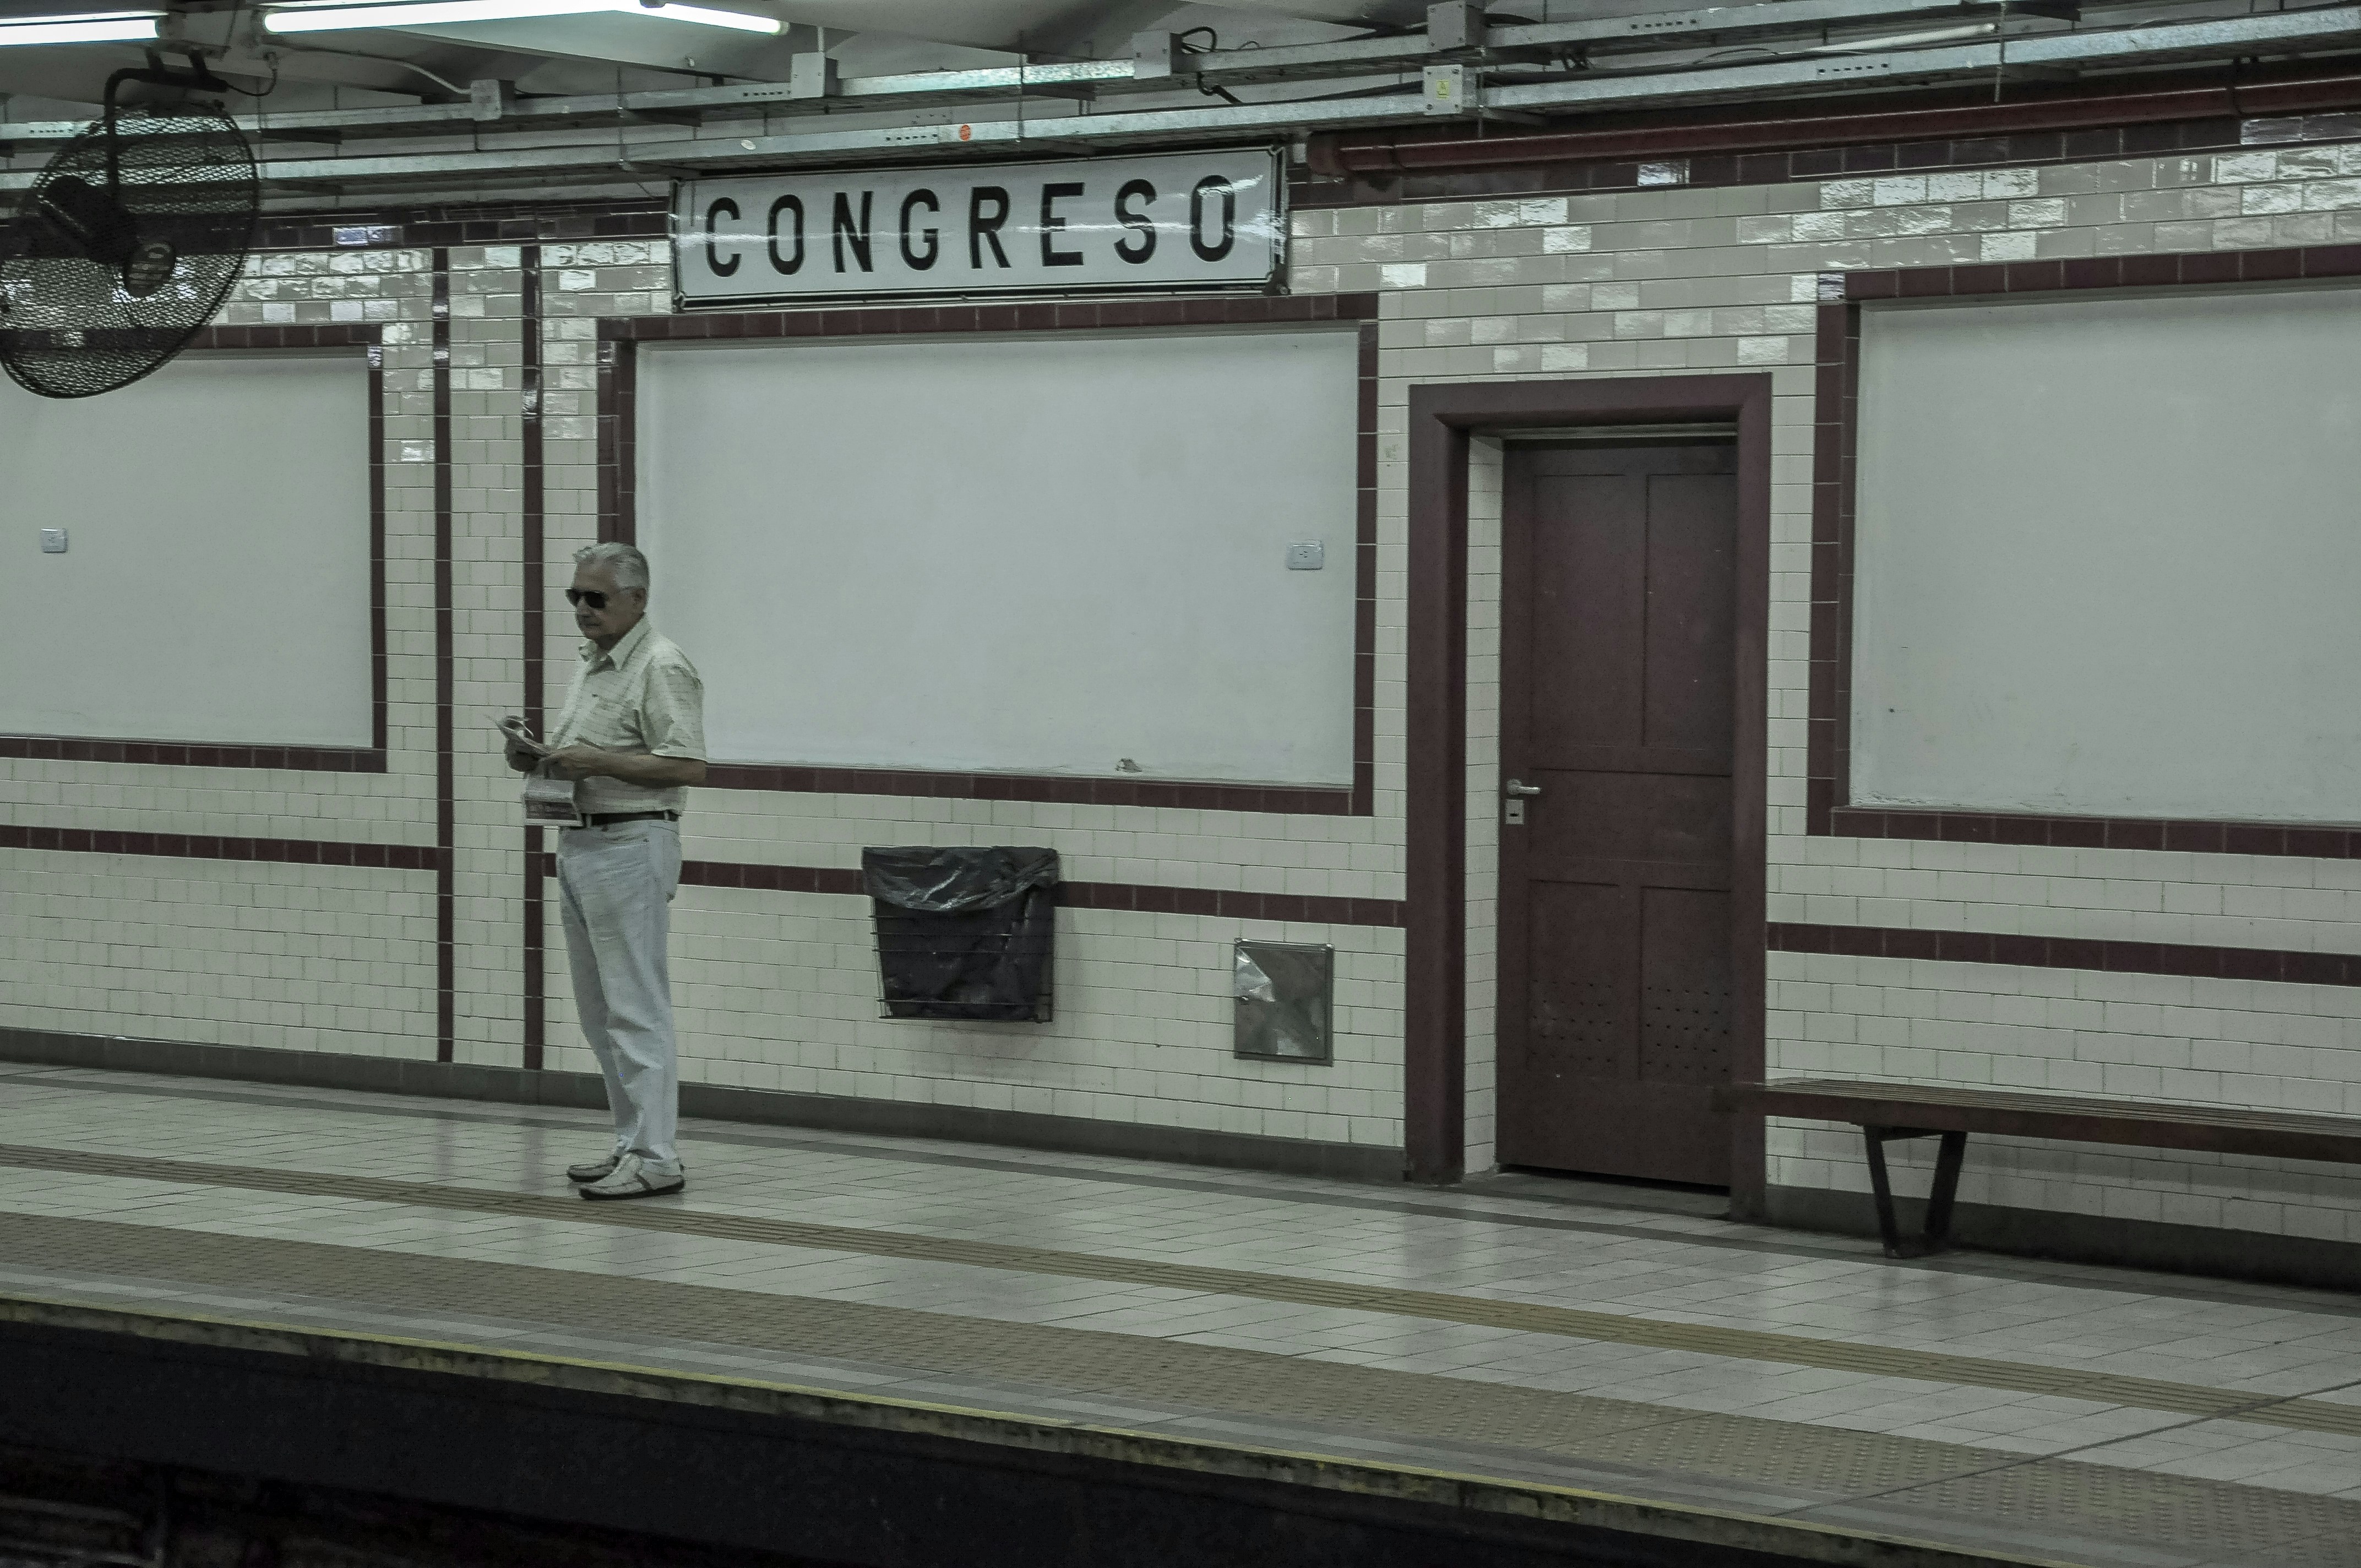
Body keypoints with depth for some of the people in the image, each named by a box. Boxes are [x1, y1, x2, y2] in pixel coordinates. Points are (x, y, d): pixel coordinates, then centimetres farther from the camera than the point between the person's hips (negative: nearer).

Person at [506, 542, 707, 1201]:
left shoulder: (661, 668, -11)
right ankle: (633, 1143, 18)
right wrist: (537, 758, 7)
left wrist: (596, 761, -21)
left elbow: (687, 765, -19)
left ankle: (655, 1159, -8)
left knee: (636, 1009, -9)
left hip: (630, 845, -10)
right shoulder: (592, 665, 18)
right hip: (579, 844, 10)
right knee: (599, 1010, 12)